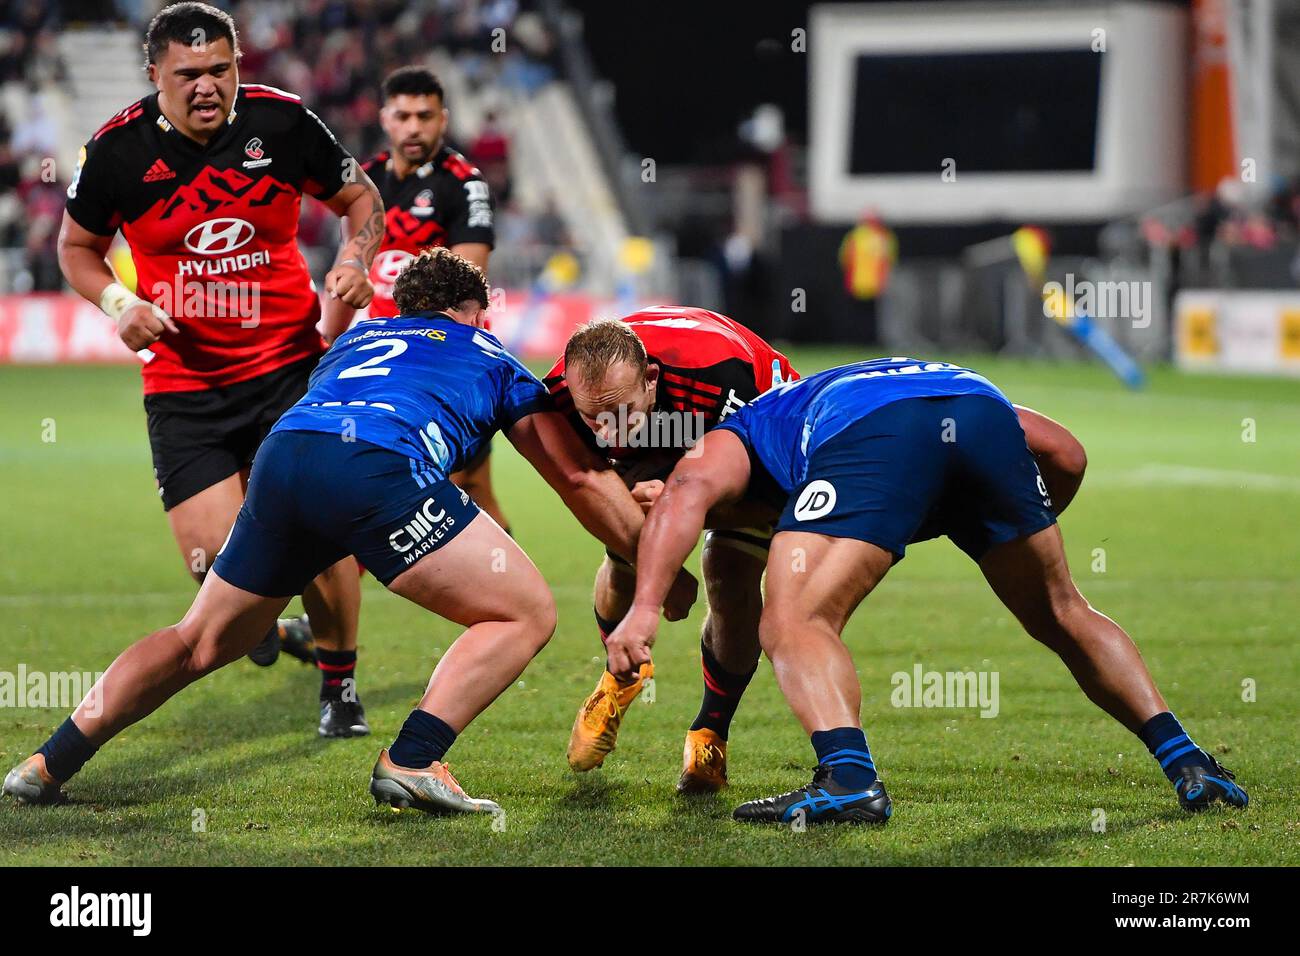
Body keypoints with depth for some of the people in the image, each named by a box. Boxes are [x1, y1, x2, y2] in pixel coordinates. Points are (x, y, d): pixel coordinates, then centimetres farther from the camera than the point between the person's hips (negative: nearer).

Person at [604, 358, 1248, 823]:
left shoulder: (727, 441, 35)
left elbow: (688, 491, 7)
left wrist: (645, 609, -2)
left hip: (873, 438, -5)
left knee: (795, 624, -2)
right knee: (1063, 616, 22)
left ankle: (849, 775, -27)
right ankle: (1185, 762, 19)